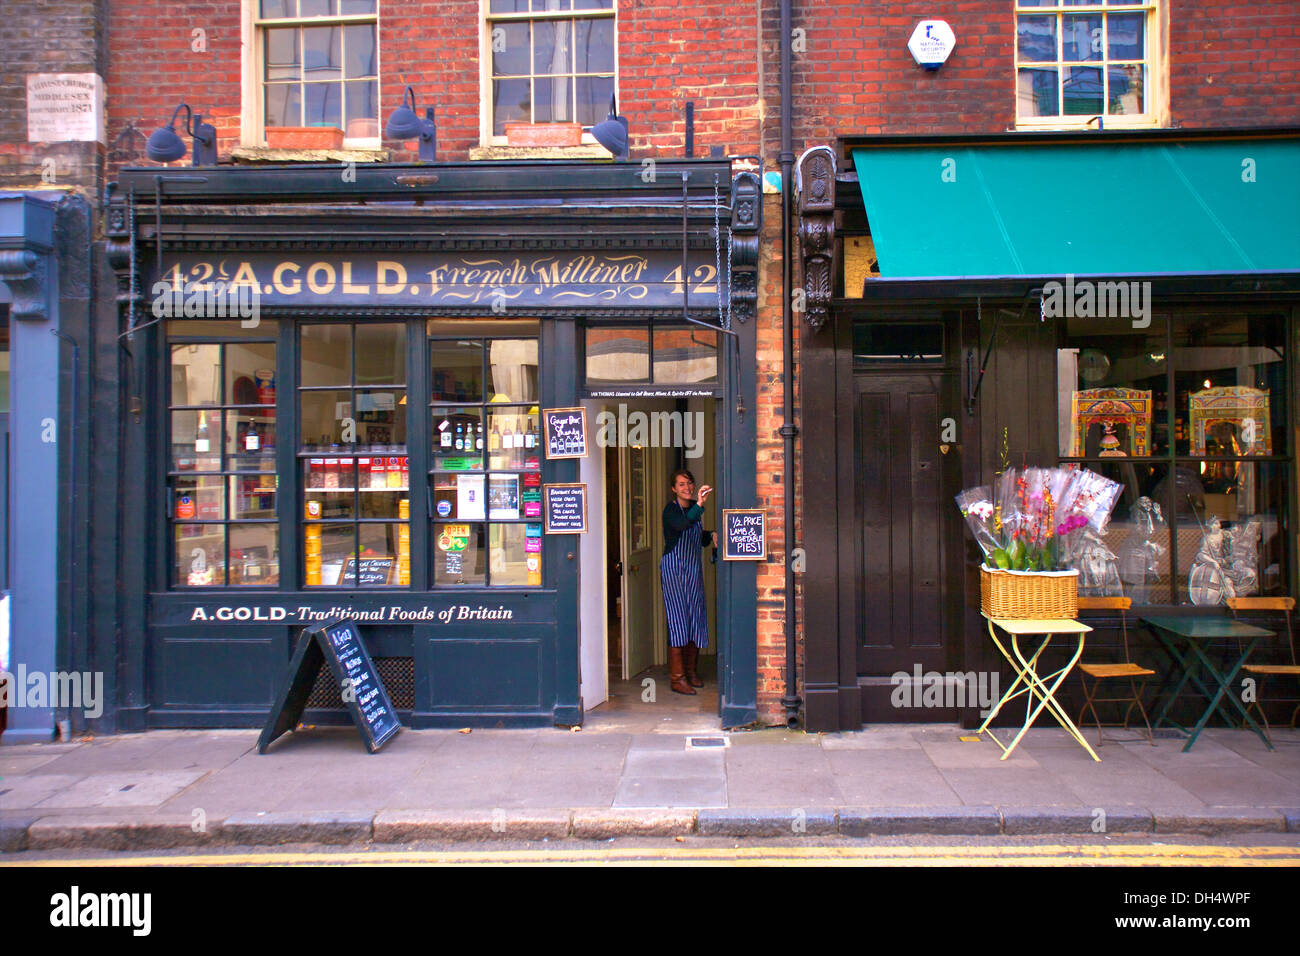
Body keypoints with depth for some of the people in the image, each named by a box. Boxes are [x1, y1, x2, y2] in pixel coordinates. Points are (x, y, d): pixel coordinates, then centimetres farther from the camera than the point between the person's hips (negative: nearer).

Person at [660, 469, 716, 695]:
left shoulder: (694, 507, 10)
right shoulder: (670, 509, -12)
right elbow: (682, 525, -35)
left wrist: (711, 535, 1)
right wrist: (699, 505, -47)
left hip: (694, 568, 7)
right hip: (674, 568, -7)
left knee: (696, 618, 9)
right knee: (678, 618, -9)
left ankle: (690, 671, 22)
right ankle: (677, 678, -5)